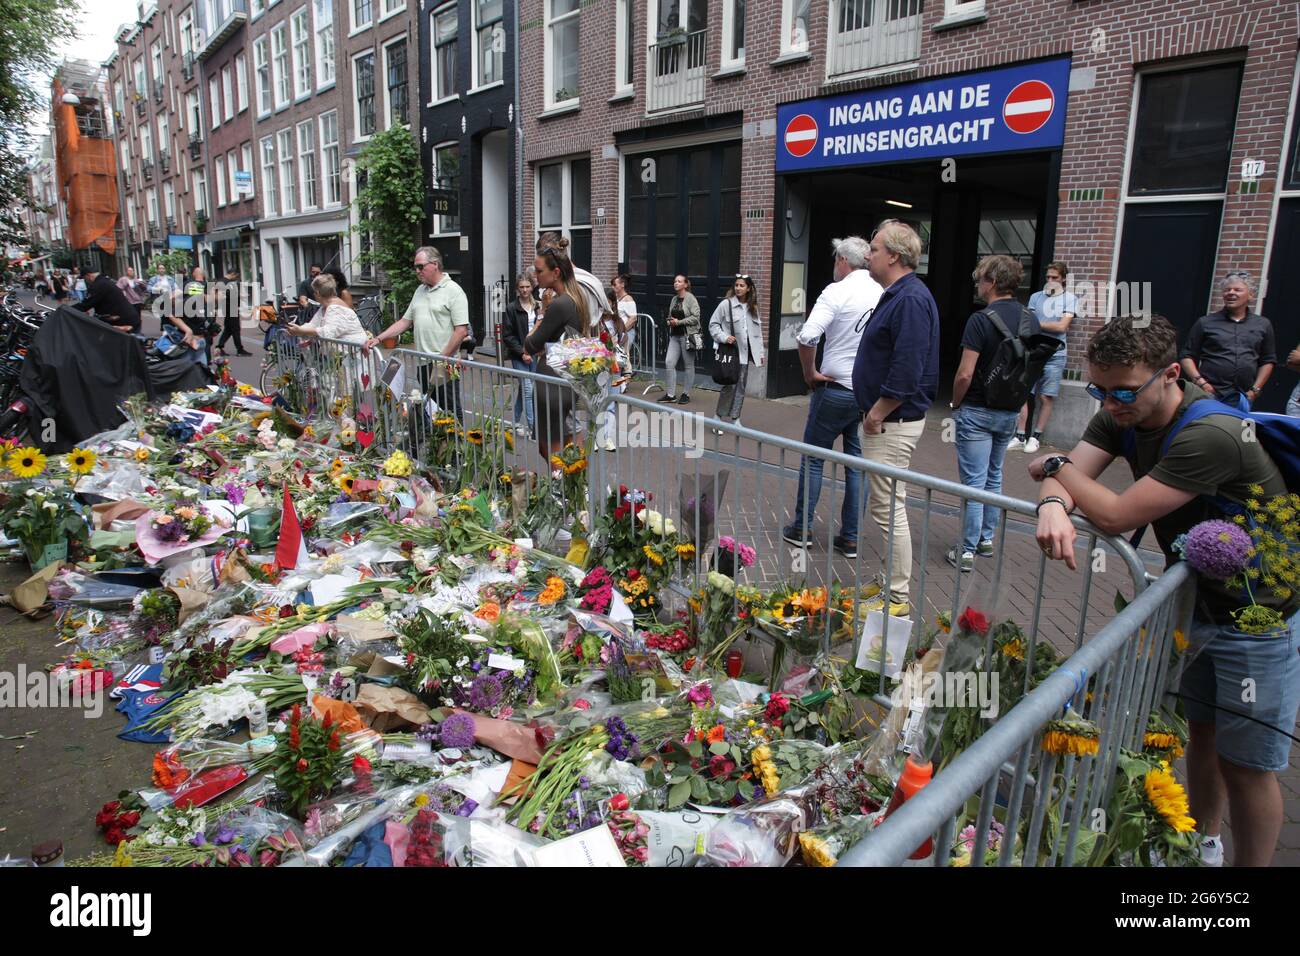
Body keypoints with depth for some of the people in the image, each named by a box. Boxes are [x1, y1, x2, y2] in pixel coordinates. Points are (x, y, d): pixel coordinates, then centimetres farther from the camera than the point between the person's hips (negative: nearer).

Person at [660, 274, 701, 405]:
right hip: (675, 335, 7)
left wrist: (679, 322, -16)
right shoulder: (674, 299, 14)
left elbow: (695, 317, -15)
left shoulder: (691, 298, -8)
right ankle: (671, 394, 5)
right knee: (669, 363, -2)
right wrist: (670, 321, 4)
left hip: (687, 335, -7)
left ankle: (686, 394, 13)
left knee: (689, 365, 3)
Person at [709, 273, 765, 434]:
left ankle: (734, 419, 18)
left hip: (745, 352, 6)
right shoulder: (726, 304, -5)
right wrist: (724, 337, -18)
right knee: (729, 386, -8)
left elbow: (758, 330, 14)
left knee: (741, 387, 8)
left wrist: (760, 352, 11)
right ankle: (719, 419, 4)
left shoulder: (753, 307, 11)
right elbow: (713, 324, -3)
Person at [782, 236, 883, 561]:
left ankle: (802, 529, 18)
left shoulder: (837, 292, -12)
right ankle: (850, 538, 17)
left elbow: (807, 337, -23)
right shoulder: (883, 294, 2)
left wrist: (810, 373, -8)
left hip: (837, 389, -5)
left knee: (813, 456, 10)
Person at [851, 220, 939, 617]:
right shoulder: (898, 295, 15)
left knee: (888, 510, -4)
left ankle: (898, 599, 7)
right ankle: (893, 586, 29)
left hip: (894, 422, -11)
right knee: (887, 506, 17)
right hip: (886, 419, 11)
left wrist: (877, 413, -17)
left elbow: (906, 372, -26)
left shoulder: (911, 299, -19)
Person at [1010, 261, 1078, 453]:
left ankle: (1036, 438, 9)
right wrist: (1052, 327, -5)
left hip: (1054, 356, -2)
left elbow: (1062, 326, -6)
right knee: (1024, 395, -1)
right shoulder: (1036, 297, 12)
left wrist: (1037, 324, -3)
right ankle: (1020, 437, 4)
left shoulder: (1070, 298, 4)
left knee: (1046, 398, 1)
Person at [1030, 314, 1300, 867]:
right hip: (1199, 600, 8)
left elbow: (1116, 517, -33)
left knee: (1245, 765, 4)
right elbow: (1066, 478, -12)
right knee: (1201, 733, 22)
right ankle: (1203, 846, 42)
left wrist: (1054, 464, -16)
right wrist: (1053, 505, -36)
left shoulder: (1210, 436, -32)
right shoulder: (1123, 415, -6)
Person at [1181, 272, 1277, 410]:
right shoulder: (1205, 323, 6)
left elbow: (1268, 361, 16)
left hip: (1243, 397, 2)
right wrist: (1200, 382, -9)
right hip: (1209, 394, -2)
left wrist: (1255, 389, 5)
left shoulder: (1263, 325, 13)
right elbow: (1187, 356, 5)